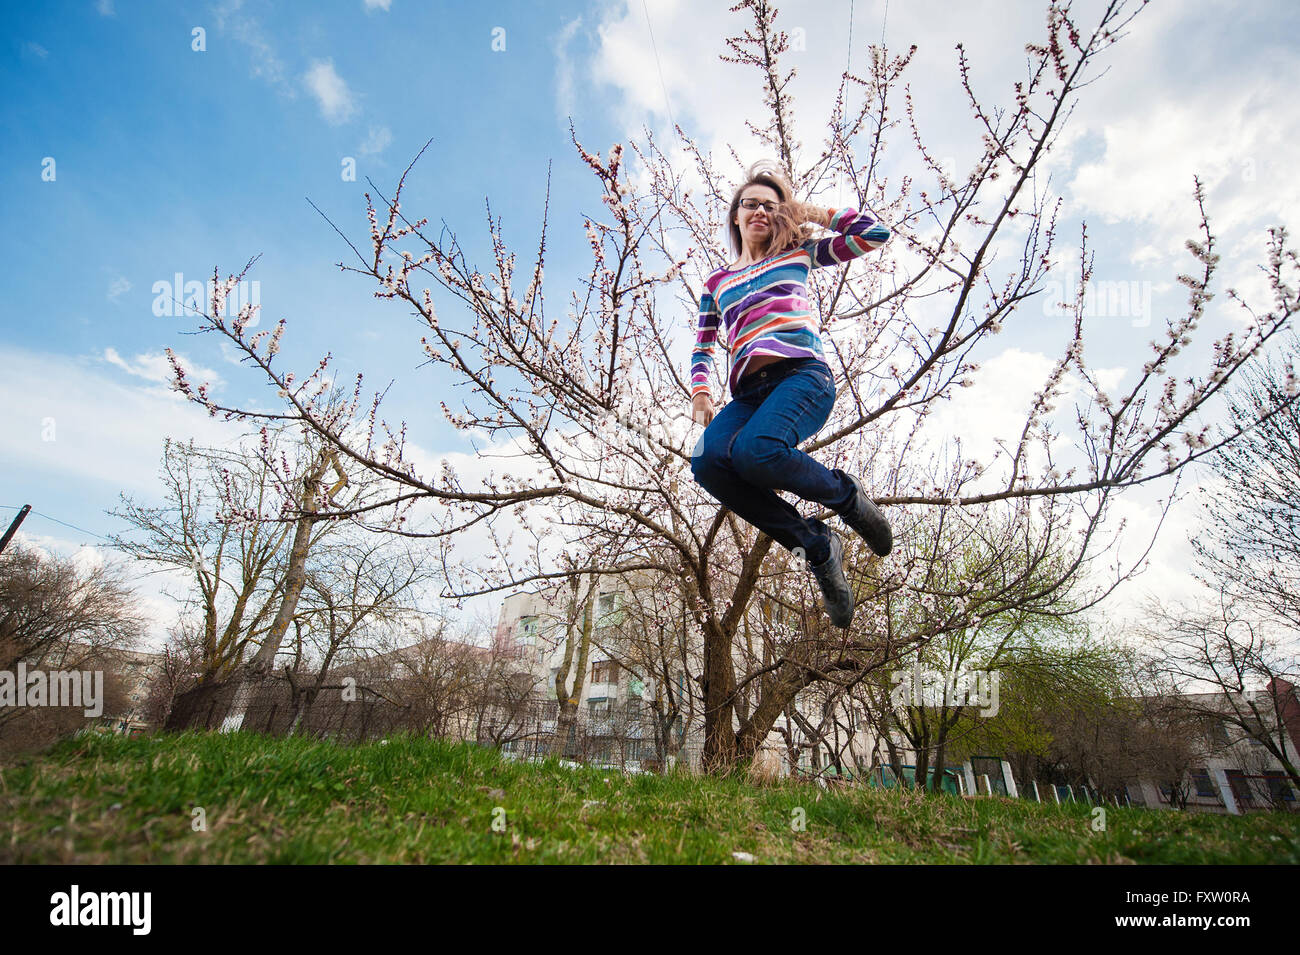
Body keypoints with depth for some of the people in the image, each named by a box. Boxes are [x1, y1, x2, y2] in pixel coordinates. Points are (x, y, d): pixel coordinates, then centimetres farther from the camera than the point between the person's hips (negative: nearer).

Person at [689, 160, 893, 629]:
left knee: (754, 451, -36)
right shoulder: (717, 283, 28)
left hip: (802, 374, -3)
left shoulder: (798, 254, 22)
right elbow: (703, 347, 28)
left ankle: (845, 494, -5)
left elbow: (875, 233, 19)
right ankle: (817, 546, -15)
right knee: (706, 460, -30)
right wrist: (699, 393, 10)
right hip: (749, 393, 3)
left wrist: (808, 212, 24)